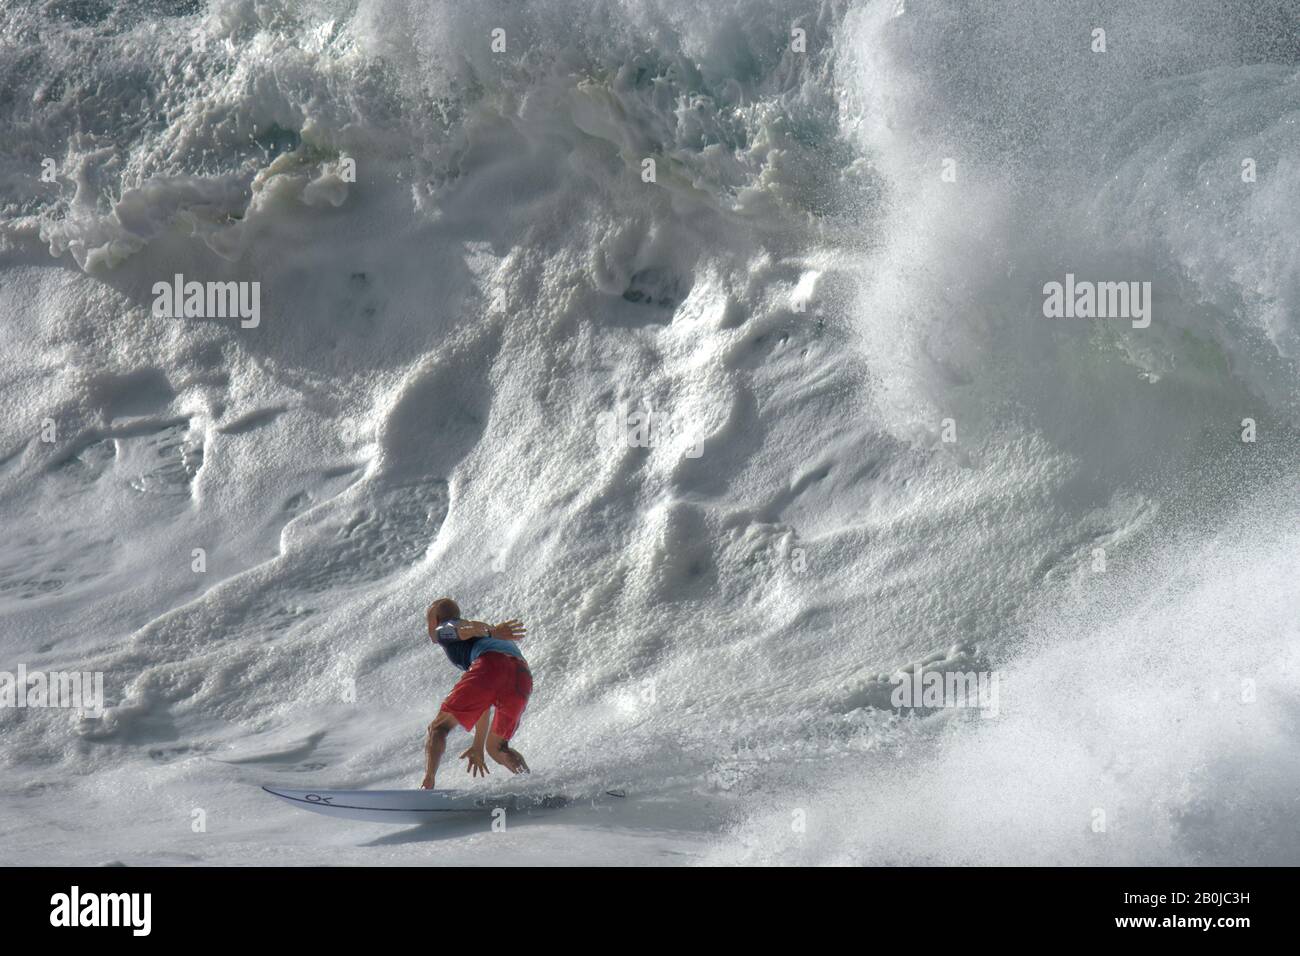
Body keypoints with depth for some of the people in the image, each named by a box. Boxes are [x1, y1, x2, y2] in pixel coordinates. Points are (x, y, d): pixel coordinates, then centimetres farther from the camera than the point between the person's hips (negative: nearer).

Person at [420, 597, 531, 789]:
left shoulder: (443, 630, 24)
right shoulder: (478, 642, 43)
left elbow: (466, 629, -1)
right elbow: (483, 703, 42)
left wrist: (491, 632, -22)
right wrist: (478, 747, 45)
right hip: (523, 674, 6)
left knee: (438, 728, 4)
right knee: (495, 748, 20)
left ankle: (427, 785, -16)